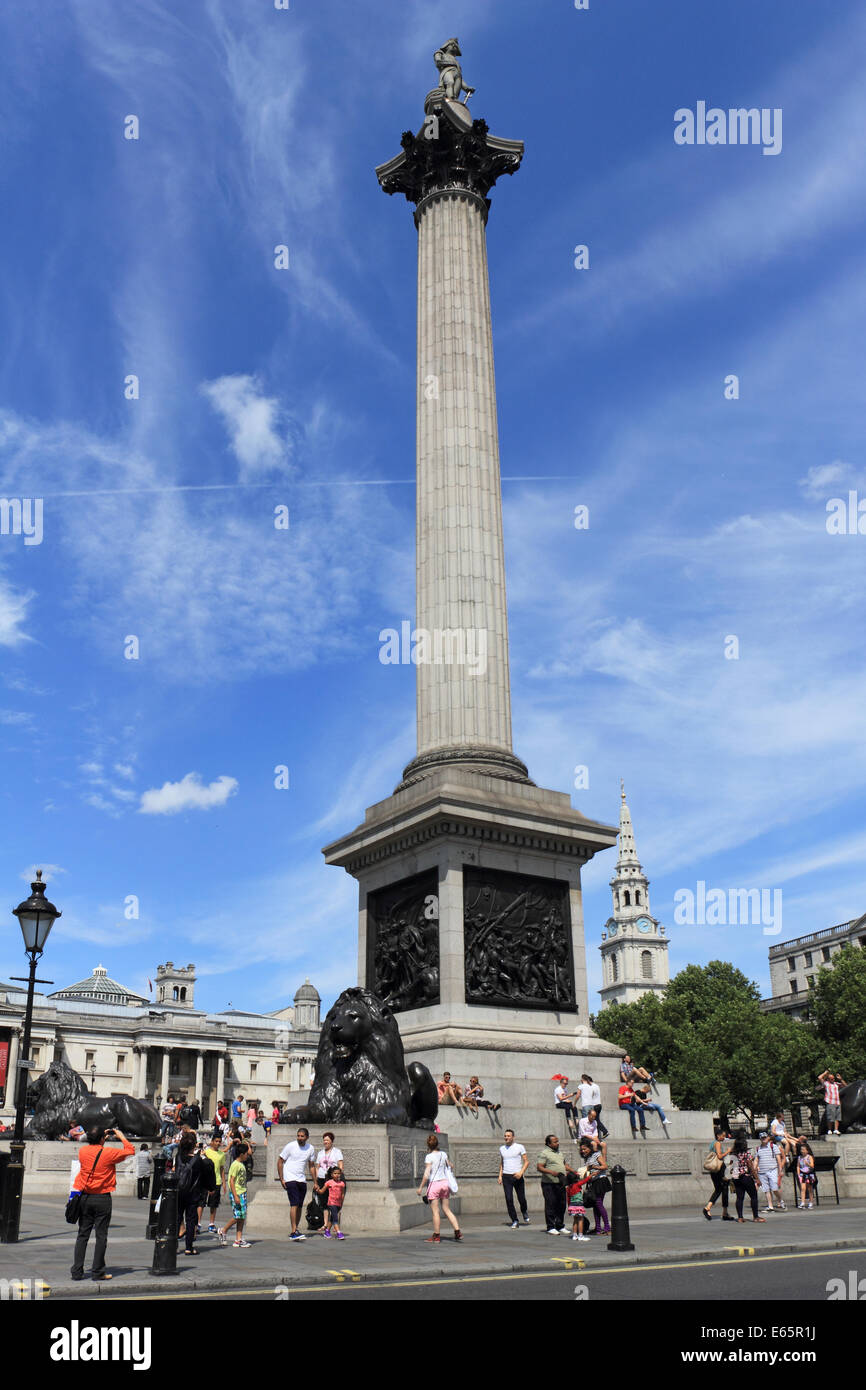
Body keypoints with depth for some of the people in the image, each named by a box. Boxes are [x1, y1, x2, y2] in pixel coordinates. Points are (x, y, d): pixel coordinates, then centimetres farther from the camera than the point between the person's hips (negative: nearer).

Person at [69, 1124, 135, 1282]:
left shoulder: (82, 1151, -1)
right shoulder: (109, 1153, -13)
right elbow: (130, 1150, 0)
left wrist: (104, 1138, 22)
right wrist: (121, 1136, 10)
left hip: (85, 1198, 4)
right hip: (102, 1199, -4)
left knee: (82, 1235, 11)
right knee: (101, 1236, 2)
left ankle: (77, 1270, 11)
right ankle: (97, 1272, 4)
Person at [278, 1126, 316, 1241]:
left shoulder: (311, 1149, 4)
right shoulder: (290, 1146, -8)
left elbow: (311, 1166, 15)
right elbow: (280, 1162, -3)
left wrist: (315, 1183, 12)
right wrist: (281, 1179, -8)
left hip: (302, 1180, 5)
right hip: (290, 1179, -5)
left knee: (300, 1206, 7)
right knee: (294, 1204, -16)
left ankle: (294, 1231, 18)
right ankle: (294, 1232, -18)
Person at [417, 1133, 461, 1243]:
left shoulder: (429, 1156, -12)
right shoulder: (443, 1154, 3)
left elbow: (426, 1175, -16)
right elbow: (450, 1167, 16)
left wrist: (420, 1187, -9)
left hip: (434, 1184, -5)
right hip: (445, 1182, 5)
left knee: (435, 1212, 4)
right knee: (447, 1210, 13)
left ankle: (436, 1236, 11)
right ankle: (458, 1232, 6)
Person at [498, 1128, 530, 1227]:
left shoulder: (519, 1147, -1)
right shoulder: (502, 1148, 11)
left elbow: (526, 1162, -3)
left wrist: (521, 1172, -17)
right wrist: (500, 1176, 11)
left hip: (517, 1176, -2)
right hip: (506, 1177, 3)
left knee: (521, 1199, 3)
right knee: (509, 1199, -7)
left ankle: (525, 1213, 34)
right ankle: (514, 1221, 4)